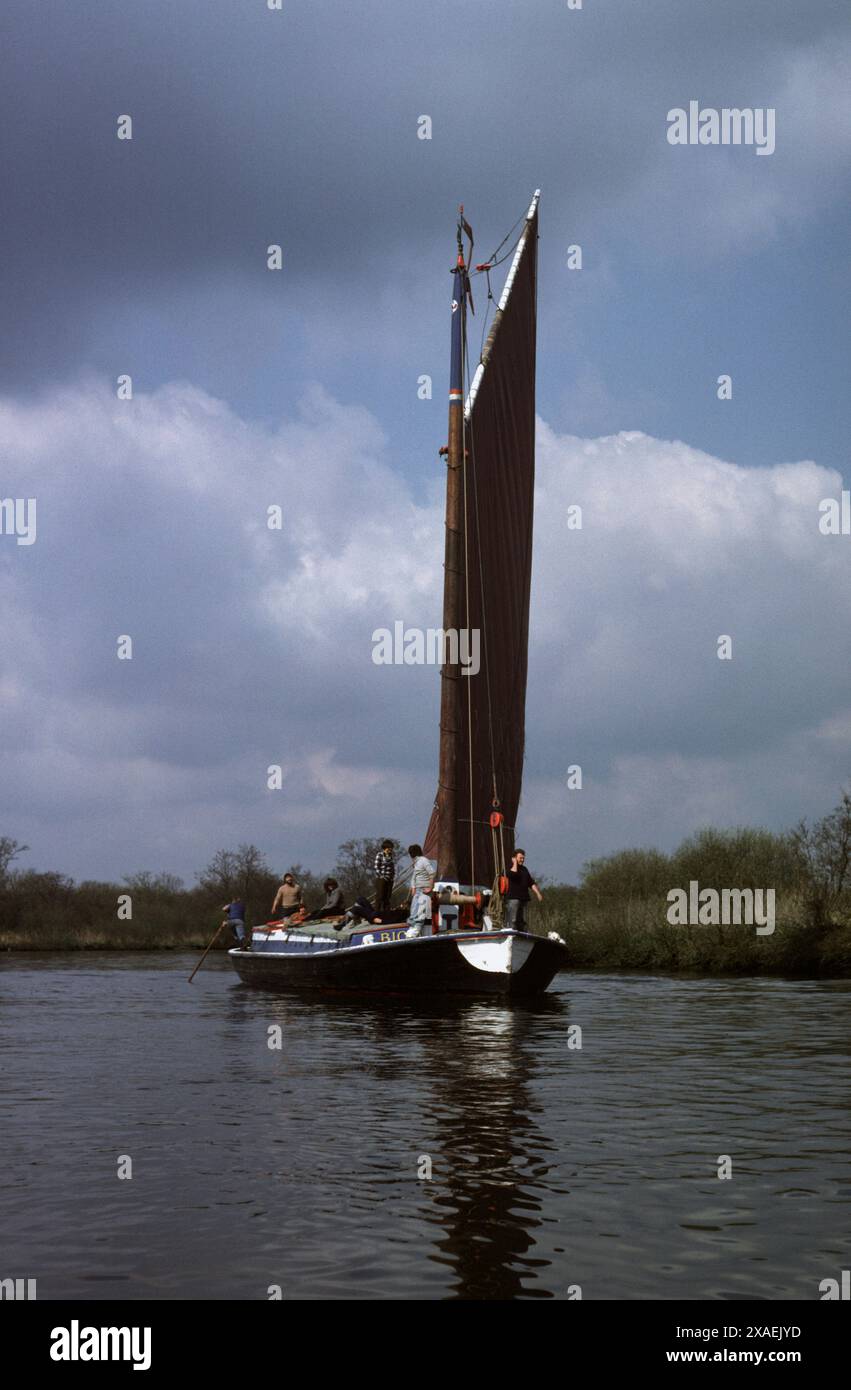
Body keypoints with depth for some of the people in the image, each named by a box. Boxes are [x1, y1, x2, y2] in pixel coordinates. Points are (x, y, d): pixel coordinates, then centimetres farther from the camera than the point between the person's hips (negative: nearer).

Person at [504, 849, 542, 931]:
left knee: (522, 921, 8)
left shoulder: (524, 869, 21)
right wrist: (515, 863, -10)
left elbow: (531, 883, 22)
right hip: (512, 898, -8)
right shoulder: (510, 867, -2)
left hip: (523, 898, 8)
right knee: (512, 920, -13)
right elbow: (513, 873, -26)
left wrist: (537, 893, 12)